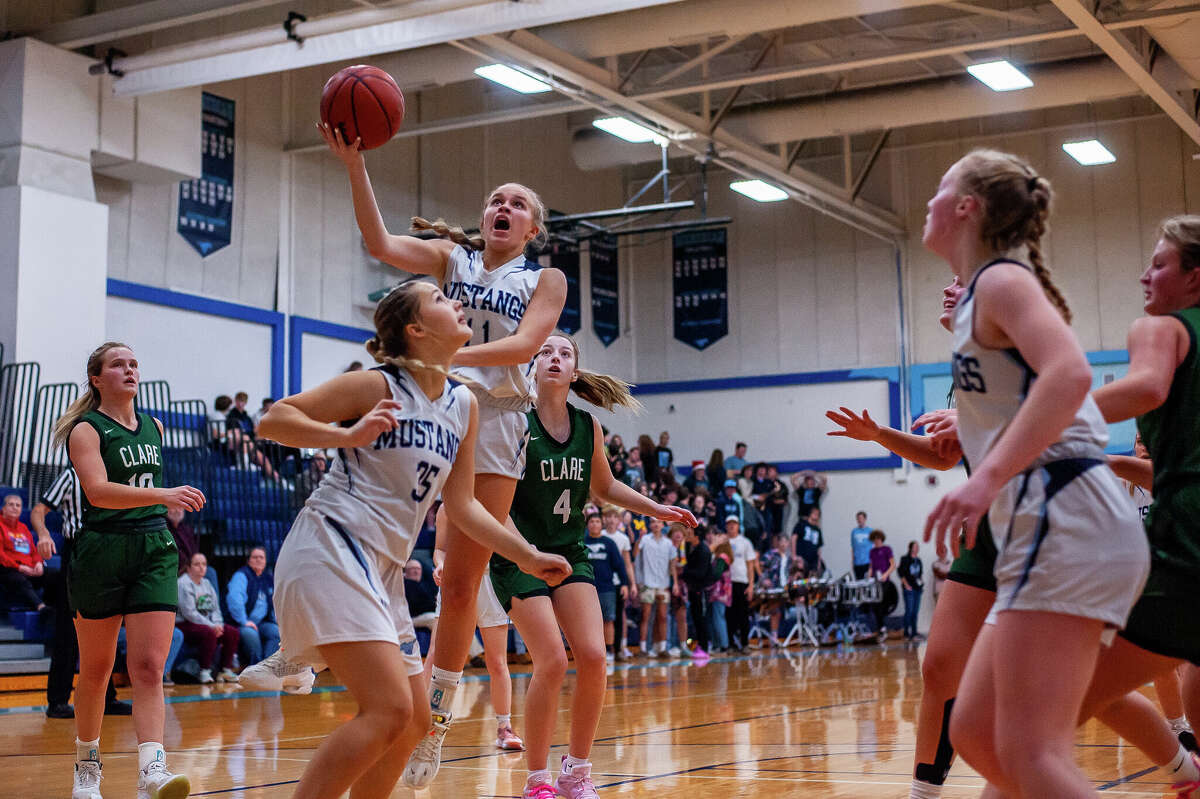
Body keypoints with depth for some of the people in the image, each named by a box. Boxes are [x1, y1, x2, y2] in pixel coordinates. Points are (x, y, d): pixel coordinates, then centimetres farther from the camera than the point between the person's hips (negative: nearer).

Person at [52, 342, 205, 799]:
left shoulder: (154, 427, 12)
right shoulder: (86, 430, -6)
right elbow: (98, 491, -23)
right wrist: (163, 495, -34)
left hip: (155, 550, 4)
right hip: (101, 550, -4)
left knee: (149, 667, -9)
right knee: (96, 669, 8)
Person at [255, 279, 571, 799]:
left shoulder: (464, 405, 12)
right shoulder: (378, 386, -8)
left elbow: (460, 504, 19)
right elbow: (272, 421, -8)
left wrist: (528, 557, 18)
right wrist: (348, 434, -23)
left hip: (381, 569, 8)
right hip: (332, 549, -8)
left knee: (414, 722, 11)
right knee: (389, 710, -19)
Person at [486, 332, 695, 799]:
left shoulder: (589, 427, 3)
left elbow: (604, 487, 19)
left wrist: (657, 510, 12)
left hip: (569, 552, 5)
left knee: (593, 657, -7)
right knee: (552, 662, -13)